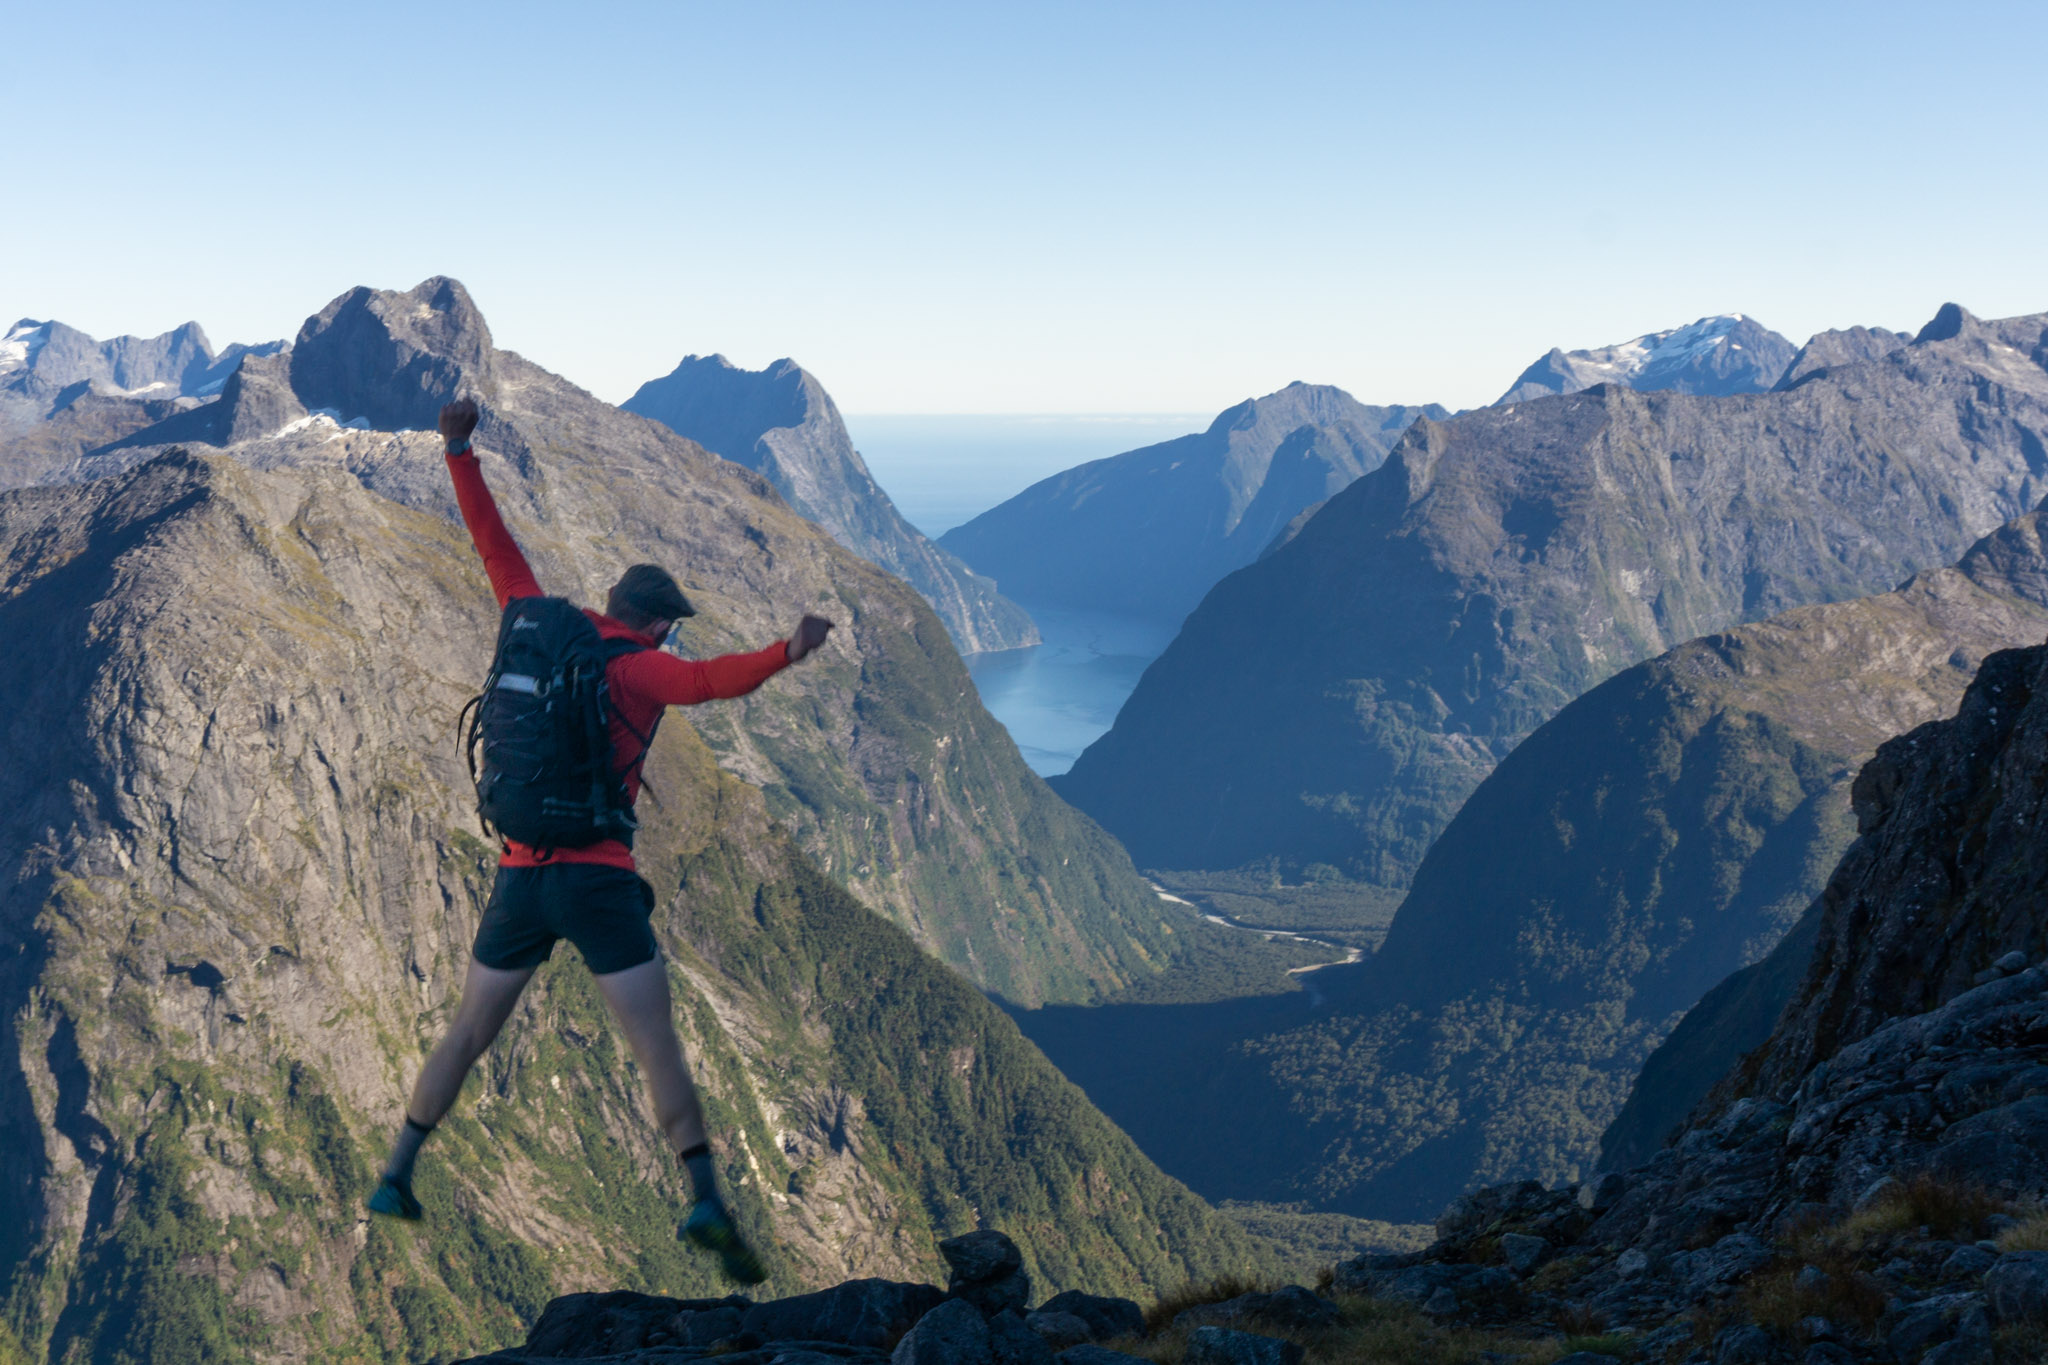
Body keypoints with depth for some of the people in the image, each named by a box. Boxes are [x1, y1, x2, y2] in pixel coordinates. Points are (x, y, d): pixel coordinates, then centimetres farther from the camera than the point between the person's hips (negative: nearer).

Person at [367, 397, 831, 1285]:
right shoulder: (640, 667, -4)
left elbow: (495, 547, 16)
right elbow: (704, 681, -26)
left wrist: (459, 454, 23)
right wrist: (786, 654, -40)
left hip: (521, 876, 5)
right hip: (600, 881, -5)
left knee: (467, 1036, 20)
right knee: (659, 1051, -6)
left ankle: (396, 1179, 26)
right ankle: (706, 1200, -19)